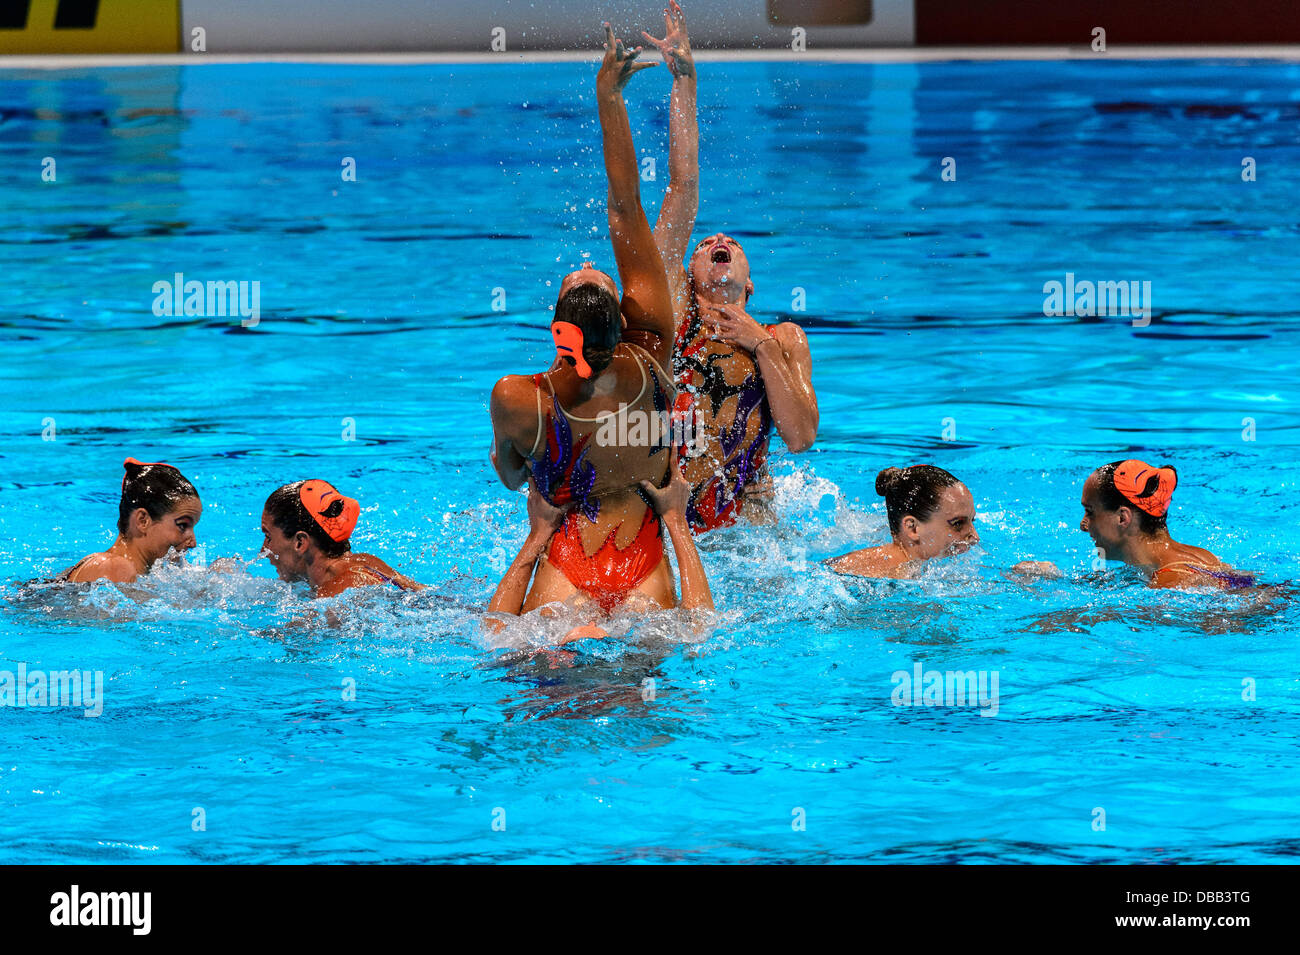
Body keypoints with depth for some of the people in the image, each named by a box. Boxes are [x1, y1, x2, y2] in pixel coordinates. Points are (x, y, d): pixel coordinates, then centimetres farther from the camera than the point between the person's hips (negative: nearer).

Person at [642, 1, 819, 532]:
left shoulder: (783, 341, 15)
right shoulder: (669, 312, 11)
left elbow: (800, 437, 1)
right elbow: (683, 188, 6)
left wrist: (762, 345, -4)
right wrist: (684, 82, 2)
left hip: (745, 528, 1)